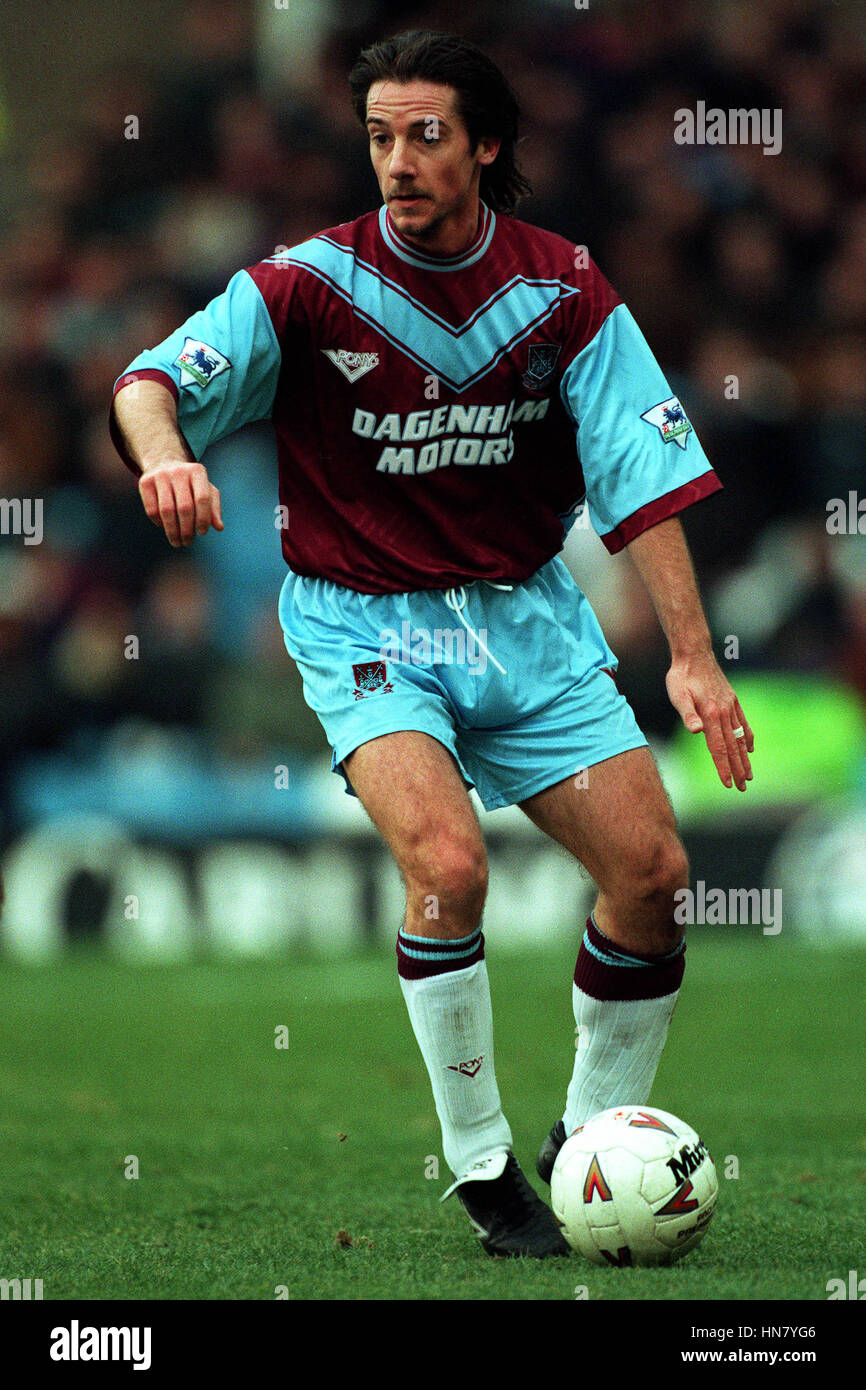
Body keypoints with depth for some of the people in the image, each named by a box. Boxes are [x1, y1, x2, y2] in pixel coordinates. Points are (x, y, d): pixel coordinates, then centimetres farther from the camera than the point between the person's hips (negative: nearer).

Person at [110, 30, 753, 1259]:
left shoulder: (563, 287, -4)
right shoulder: (313, 284, -11)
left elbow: (643, 472, -5)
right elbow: (154, 380, -18)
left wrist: (691, 652, -12)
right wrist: (164, 453, -42)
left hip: (526, 612, 4)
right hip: (366, 626, -3)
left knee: (652, 868, -6)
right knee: (448, 861, -26)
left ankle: (592, 1138, 17)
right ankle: (482, 1170, -10)